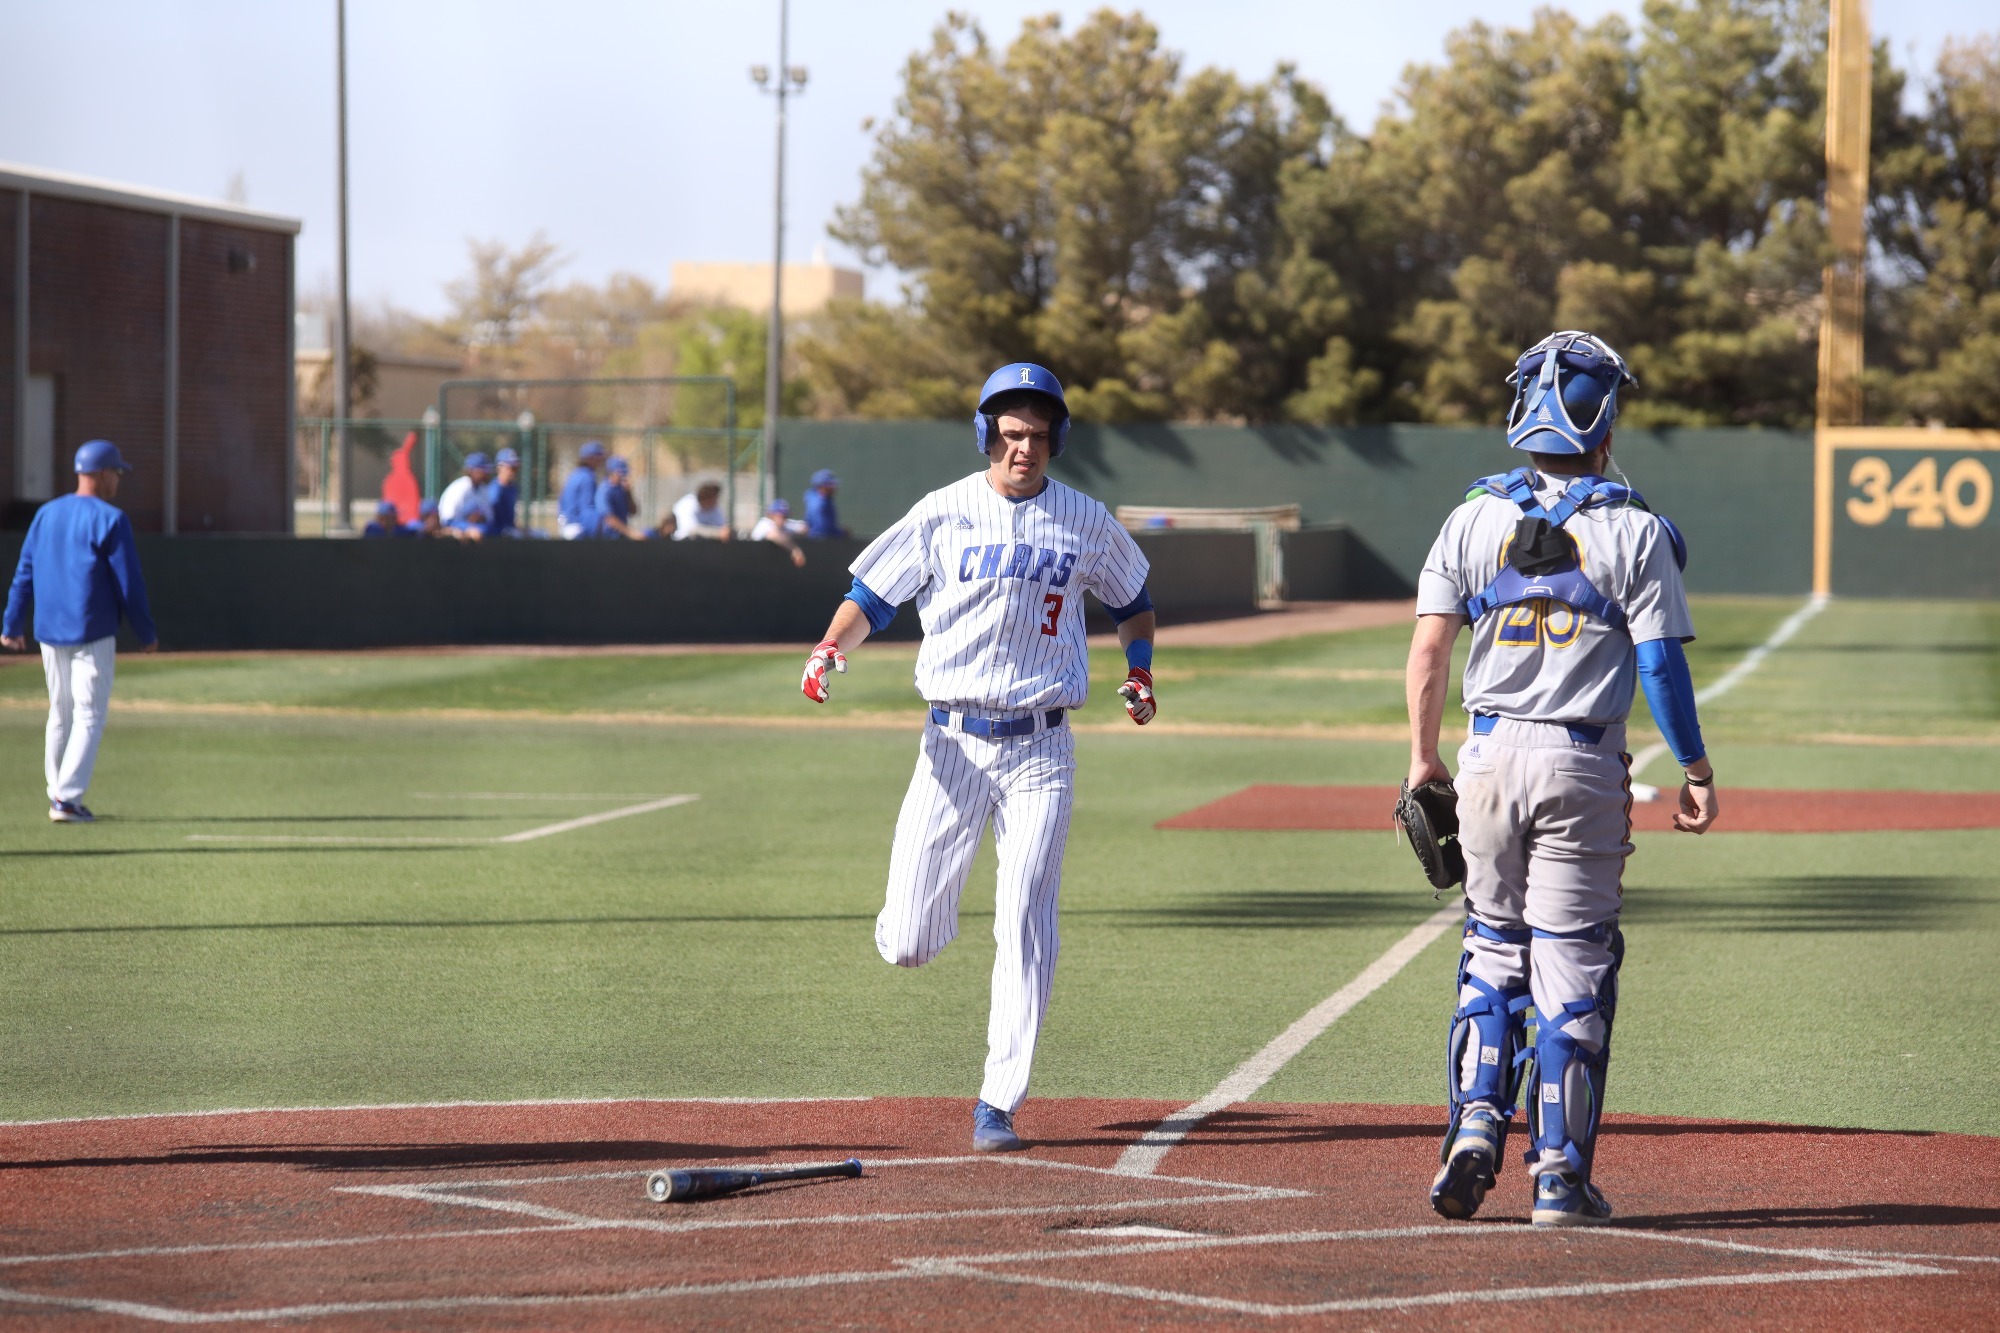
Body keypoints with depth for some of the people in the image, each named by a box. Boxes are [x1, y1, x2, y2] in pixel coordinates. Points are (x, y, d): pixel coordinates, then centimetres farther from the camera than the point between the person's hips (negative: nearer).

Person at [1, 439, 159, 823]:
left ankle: (58, 795, 19)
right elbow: (129, 583, -10)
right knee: (89, 717, -3)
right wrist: (146, 634, -1)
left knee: (60, 715, 16)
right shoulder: (109, 519, -9)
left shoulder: (46, 514, 9)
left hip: (49, 633, 6)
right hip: (92, 634, -6)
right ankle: (67, 798, -11)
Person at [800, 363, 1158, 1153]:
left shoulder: (1086, 522, 6)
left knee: (1024, 925, -10)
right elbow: (871, 593, 1)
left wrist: (1139, 675, 6)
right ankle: (920, 905, 35)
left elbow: (1132, 602, 23)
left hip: (1041, 750, 1)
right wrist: (829, 651, -19)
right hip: (953, 742, -1)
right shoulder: (945, 514, 0)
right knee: (905, 946, -4)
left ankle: (999, 1104, -2)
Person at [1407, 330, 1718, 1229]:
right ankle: (1560, 1176, 3)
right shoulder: (1634, 532, -6)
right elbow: (1661, 665, -7)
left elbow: (1429, 651, 0)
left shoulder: (1475, 518, 2)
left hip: (1490, 758, 3)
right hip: (1584, 769, -3)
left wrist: (1423, 759, 10)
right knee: (1572, 968, 2)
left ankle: (1477, 1121, 2)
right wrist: (1696, 772, 2)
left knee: (1492, 947, 17)